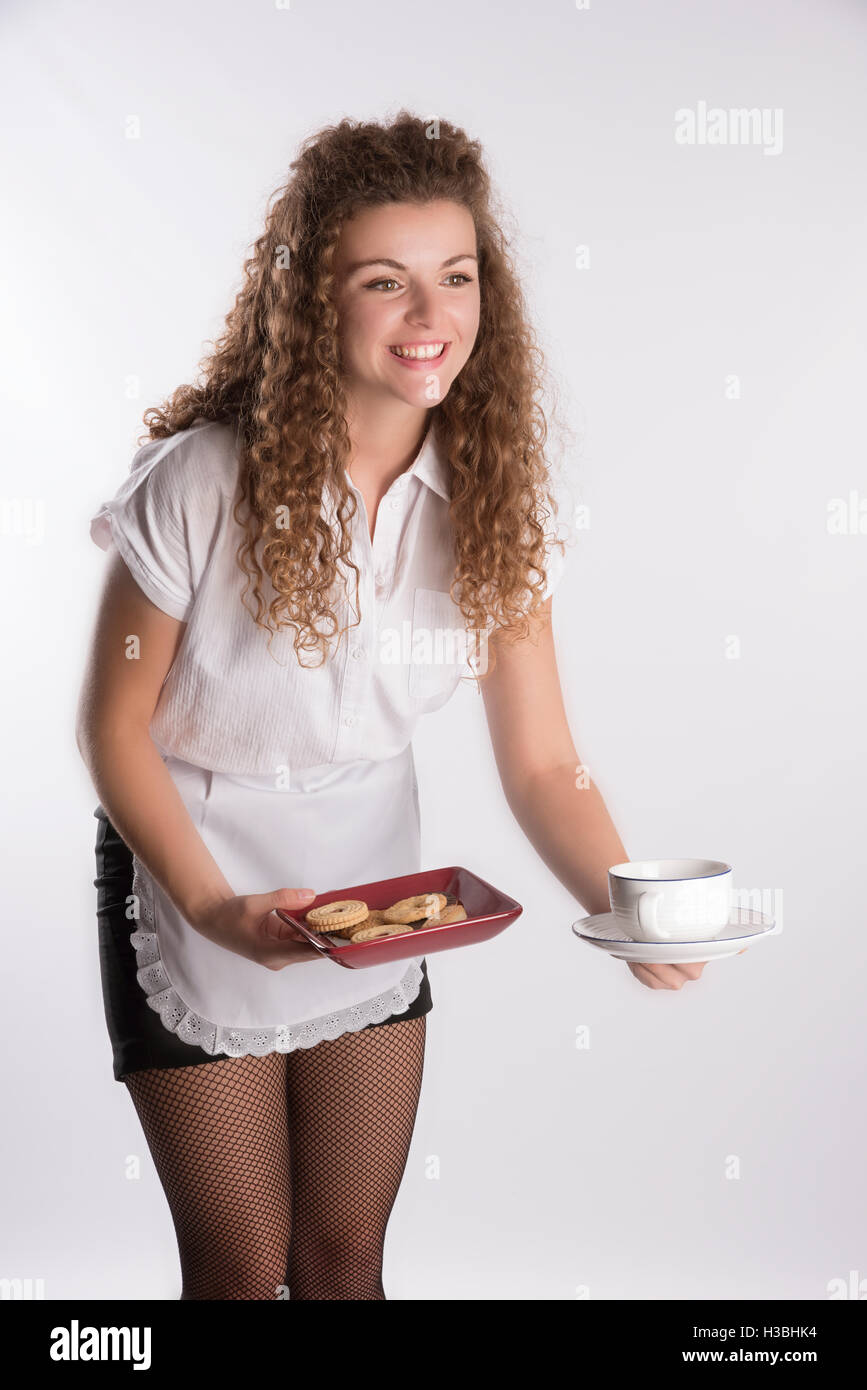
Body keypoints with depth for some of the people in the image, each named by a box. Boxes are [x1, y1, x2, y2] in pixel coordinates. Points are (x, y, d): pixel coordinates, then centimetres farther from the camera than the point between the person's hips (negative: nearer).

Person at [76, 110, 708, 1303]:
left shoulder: (490, 497, -12)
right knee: (243, 1264, 12)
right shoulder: (204, 479, -23)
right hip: (196, 899, -3)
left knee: (346, 1257, 17)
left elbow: (541, 765, -11)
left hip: (373, 902, 3)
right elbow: (114, 723, -14)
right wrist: (213, 906, -24)